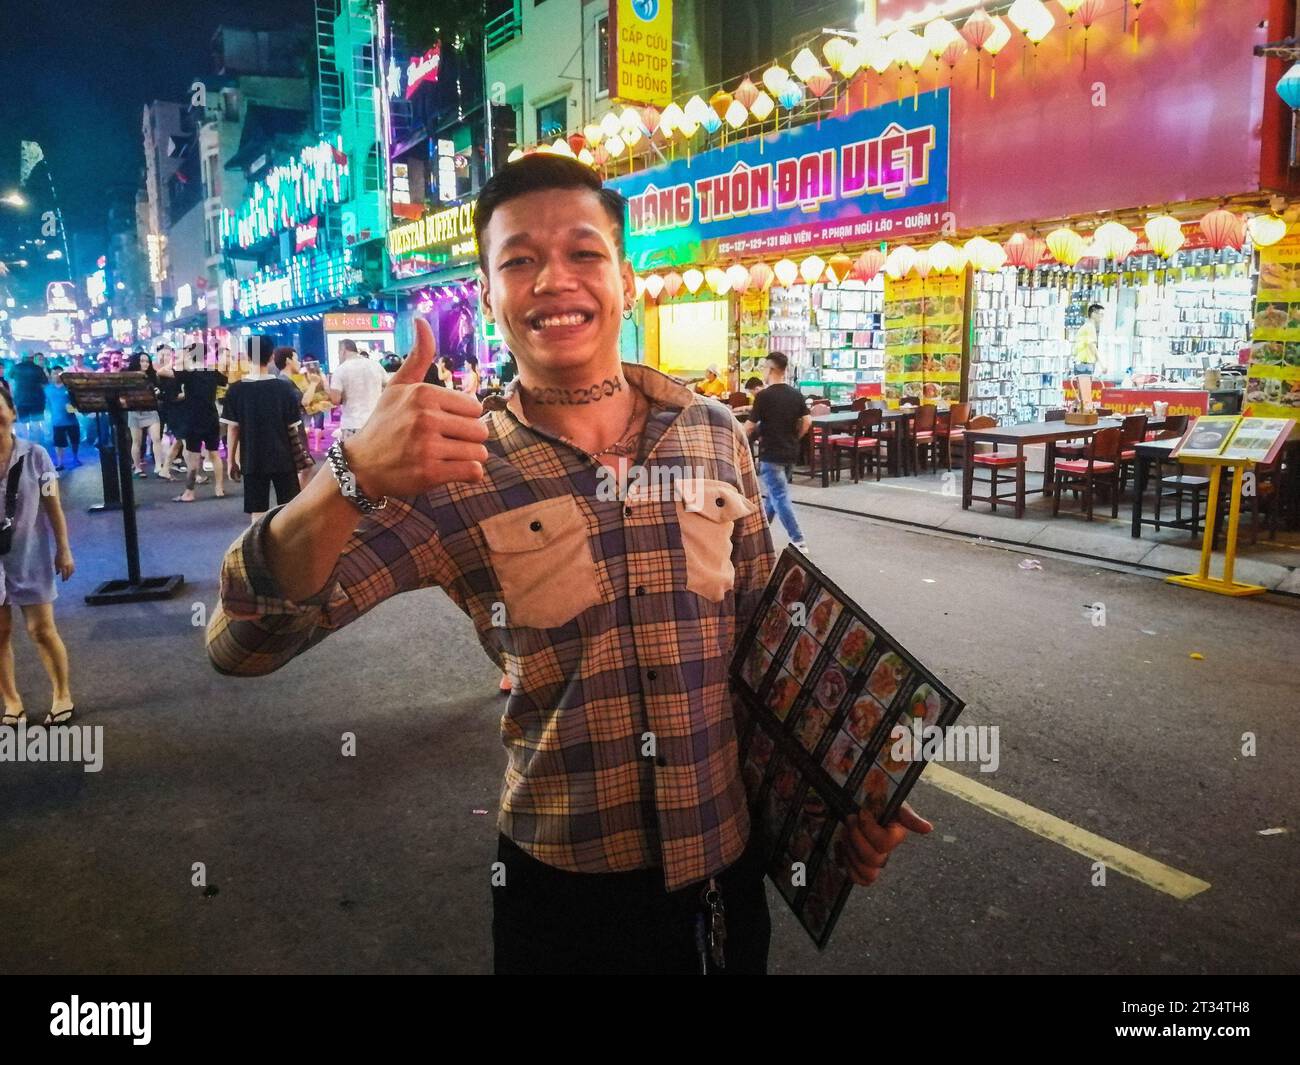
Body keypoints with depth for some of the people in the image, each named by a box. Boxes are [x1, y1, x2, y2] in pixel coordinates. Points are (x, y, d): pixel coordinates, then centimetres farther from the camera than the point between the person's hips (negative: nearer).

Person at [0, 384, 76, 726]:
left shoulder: (34, 455, -8)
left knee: (41, 630, 6)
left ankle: (62, 695, 23)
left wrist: (63, 550, 0)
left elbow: (53, 506, -1)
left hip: (30, 557, -1)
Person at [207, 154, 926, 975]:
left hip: (730, 858, 3)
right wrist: (354, 480, -36)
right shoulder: (454, 476, -12)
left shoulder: (715, 435, -4)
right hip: (567, 884, -2)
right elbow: (244, 644, -20)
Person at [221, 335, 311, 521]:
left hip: (252, 461, 0)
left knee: (257, 513, 4)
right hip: (283, 458, 0)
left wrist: (231, 460, 6)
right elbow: (292, 428, -3)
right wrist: (298, 455, 10)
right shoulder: (285, 388, -6)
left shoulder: (235, 390, -5)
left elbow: (232, 429, -3)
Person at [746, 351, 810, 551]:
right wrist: (794, 438, 15)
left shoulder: (764, 396, -15)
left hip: (770, 452, -7)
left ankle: (798, 541, -7)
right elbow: (807, 422, 1)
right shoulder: (796, 394, 3)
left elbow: (750, 427, -12)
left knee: (779, 496, -4)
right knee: (774, 491, 21)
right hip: (789, 452, 7)